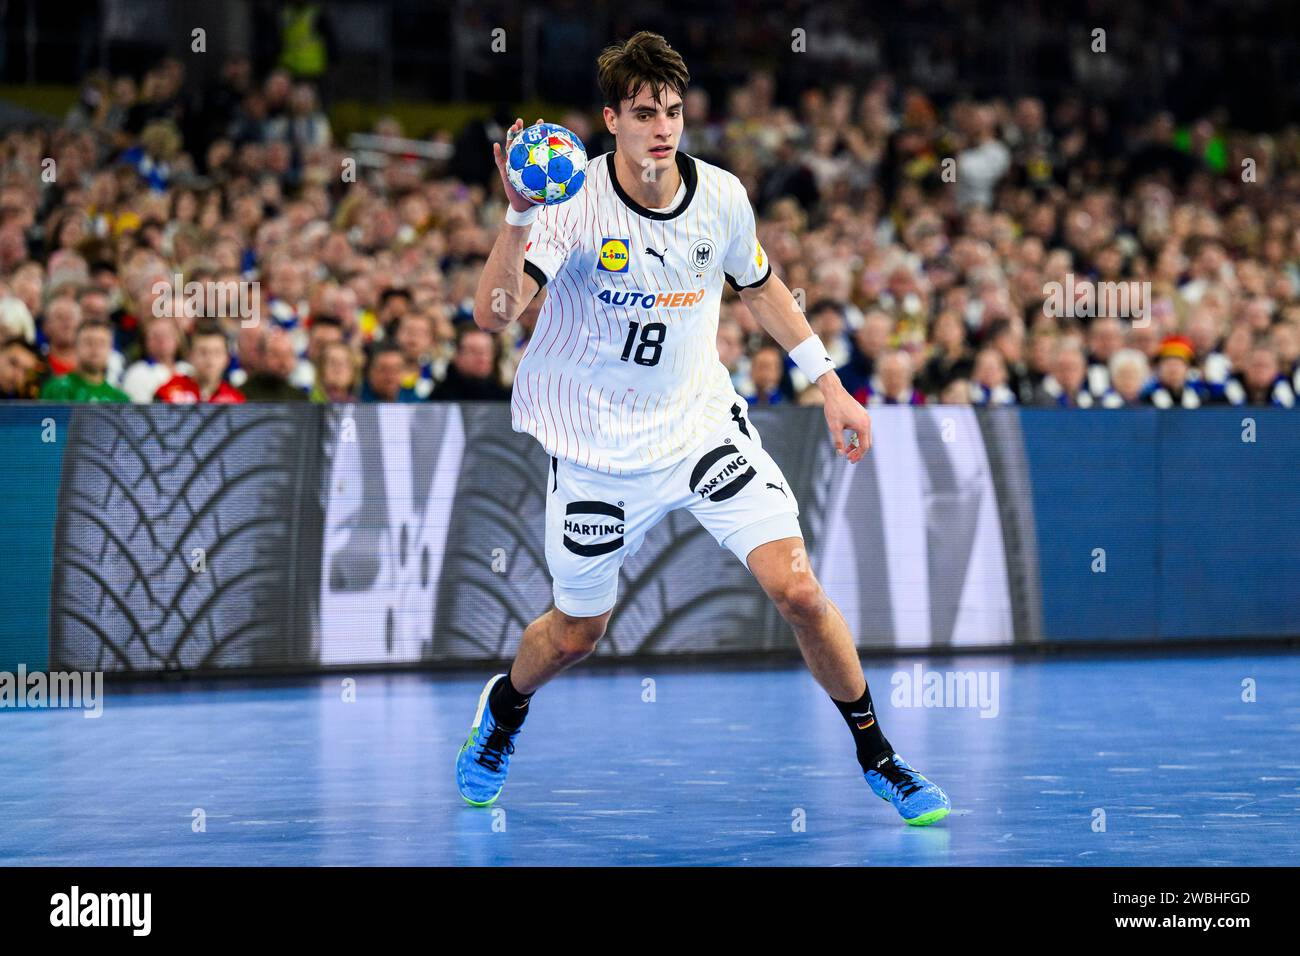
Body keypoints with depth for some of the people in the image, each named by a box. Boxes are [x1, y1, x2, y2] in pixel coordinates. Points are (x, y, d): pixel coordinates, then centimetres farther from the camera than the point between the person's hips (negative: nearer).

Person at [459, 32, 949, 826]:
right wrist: (519, 217, -45)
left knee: (798, 589, -13)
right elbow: (493, 315, -31)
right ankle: (505, 707, 47)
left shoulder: (721, 196, -8)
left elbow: (761, 286, 13)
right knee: (577, 634, 12)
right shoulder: (576, 204, -20)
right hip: (598, 446, -2)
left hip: (703, 423, 2)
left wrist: (829, 383, 12)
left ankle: (877, 757, 5)